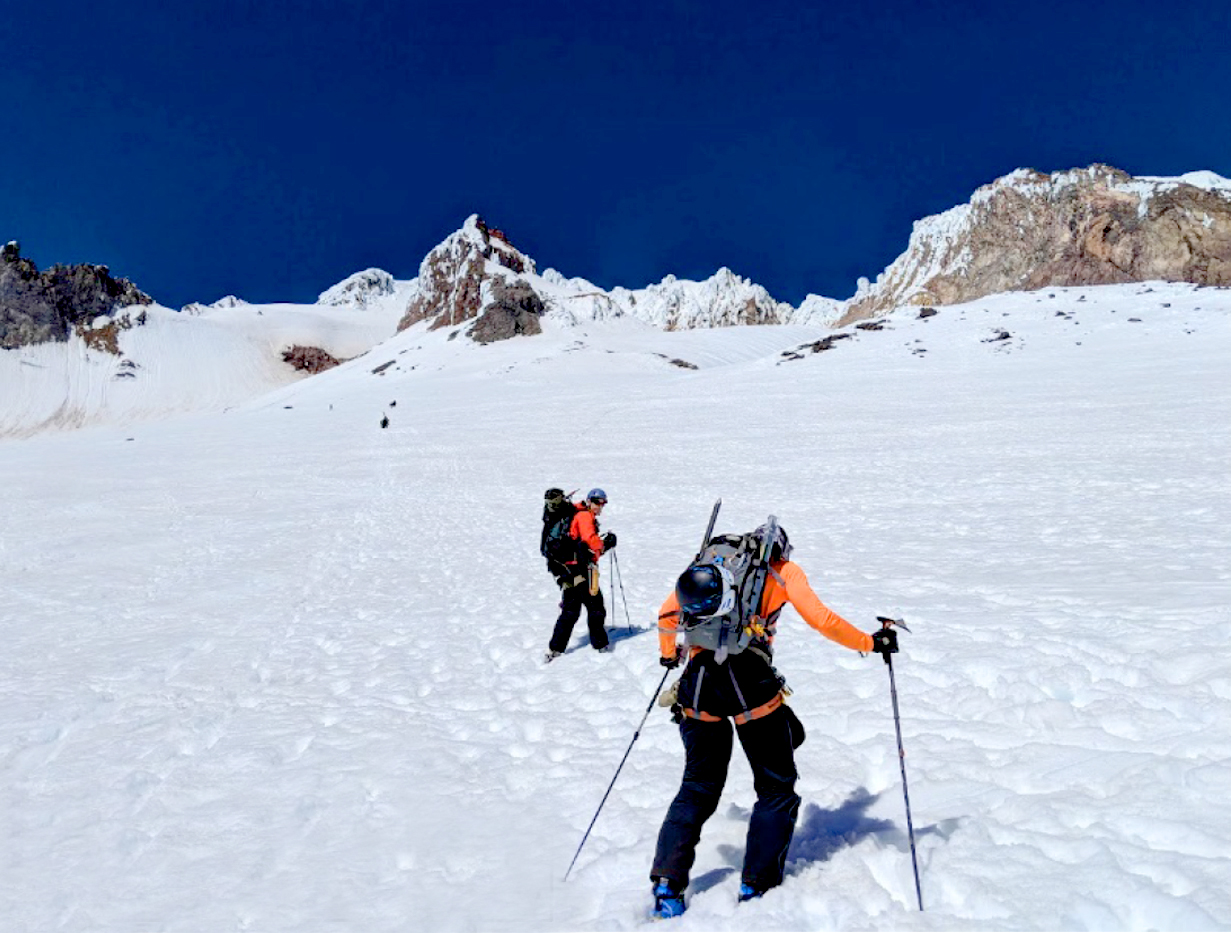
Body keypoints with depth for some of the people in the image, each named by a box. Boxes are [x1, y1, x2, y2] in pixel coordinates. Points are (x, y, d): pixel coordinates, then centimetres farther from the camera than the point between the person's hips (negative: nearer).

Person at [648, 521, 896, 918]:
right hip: (750, 683, -4)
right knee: (777, 790, 16)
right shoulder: (784, 571, 11)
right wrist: (870, 643, 11)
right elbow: (821, 619, -1)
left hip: (698, 682, 4)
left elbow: (666, 615, 20)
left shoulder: (711, 562, 19)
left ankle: (666, 885, 12)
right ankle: (756, 888, 13)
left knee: (698, 788, 18)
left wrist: (668, 653, 38)